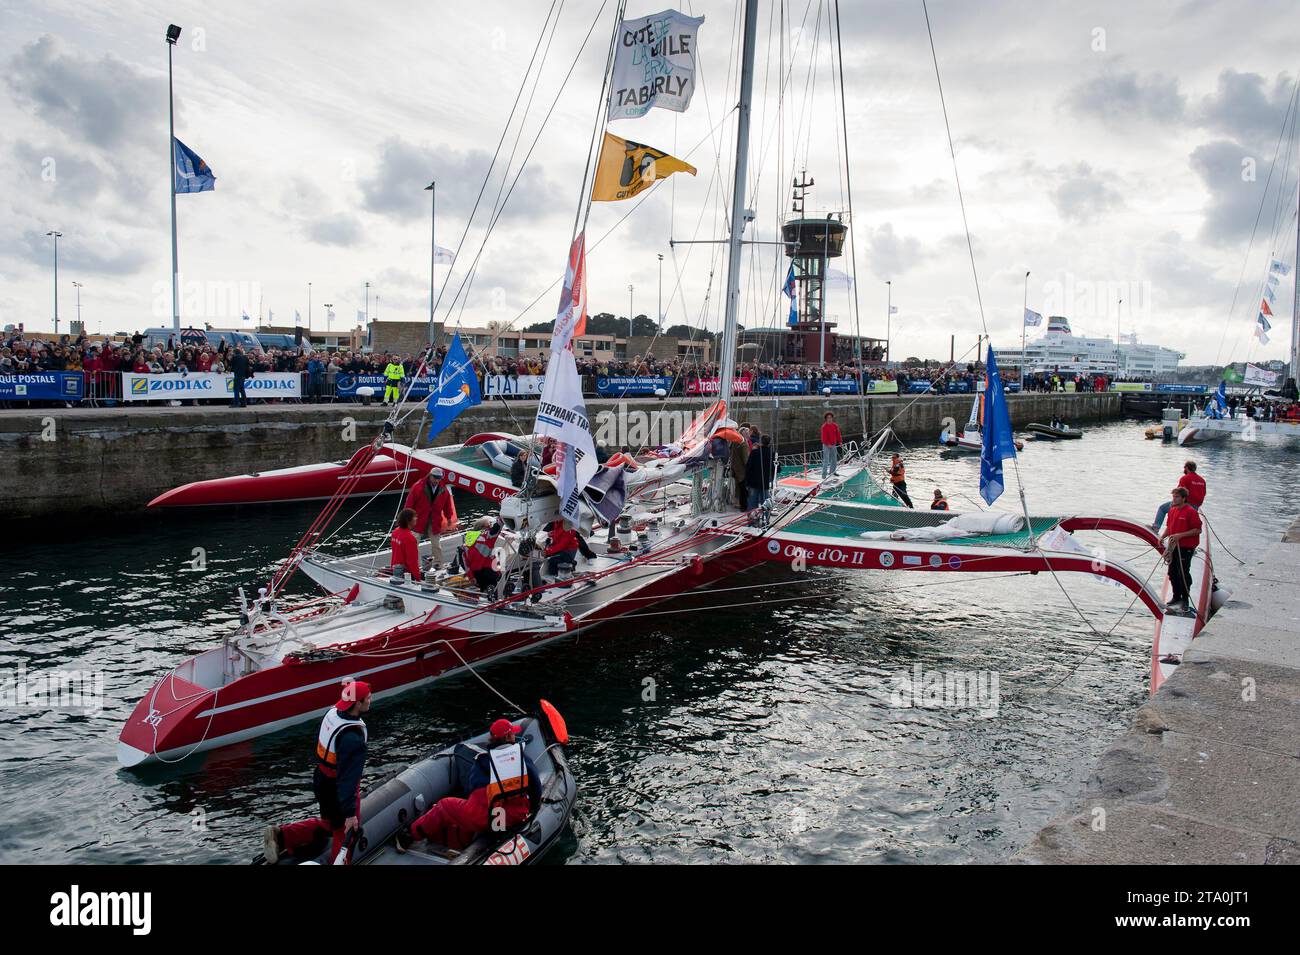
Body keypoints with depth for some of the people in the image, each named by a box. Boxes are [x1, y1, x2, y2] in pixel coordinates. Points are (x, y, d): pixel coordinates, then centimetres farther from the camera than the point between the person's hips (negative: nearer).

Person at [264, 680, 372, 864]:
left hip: (321, 781, 8)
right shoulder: (353, 739, -35)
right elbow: (348, 779, -33)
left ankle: (281, 836, 20)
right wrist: (350, 813, -26)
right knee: (344, 832, 12)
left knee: (328, 824, 27)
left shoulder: (332, 713, -9)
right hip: (338, 791, -8)